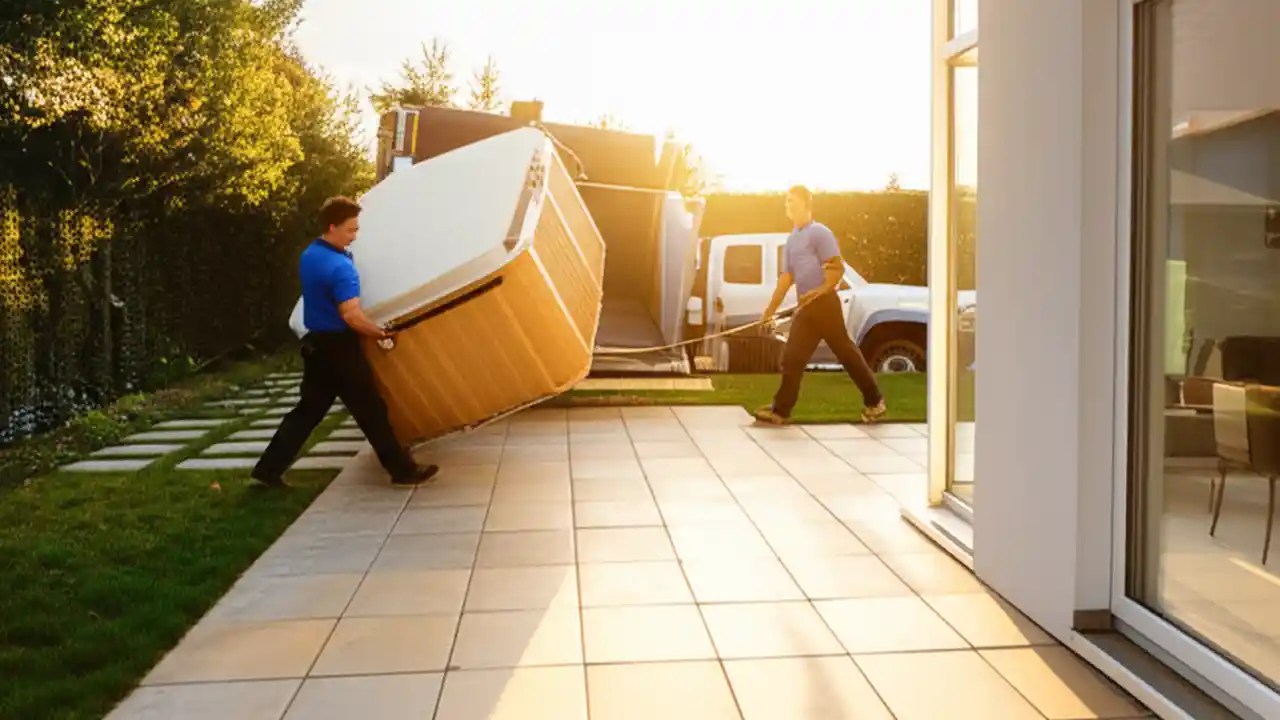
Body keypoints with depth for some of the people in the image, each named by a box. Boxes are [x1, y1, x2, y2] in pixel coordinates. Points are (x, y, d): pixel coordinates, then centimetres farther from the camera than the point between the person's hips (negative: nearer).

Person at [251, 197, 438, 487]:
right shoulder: (340, 266, -22)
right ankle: (404, 469, 7)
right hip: (338, 346, -9)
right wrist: (380, 332, -14)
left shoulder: (309, 255, 8)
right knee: (371, 410, -1)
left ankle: (268, 468, 16)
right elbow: (351, 315, -27)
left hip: (315, 342, 9)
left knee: (308, 410, 15)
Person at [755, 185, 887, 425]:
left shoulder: (819, 232, -8)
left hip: (825, 303, -8)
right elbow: (786, 276, 20)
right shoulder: (792, 239, 17)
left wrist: (822, 289, -26)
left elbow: (838, 267, -14)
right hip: (805, 307, 8)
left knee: (846, 352, -2)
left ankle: (874, 401, 11)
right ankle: (781, 410, 6)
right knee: (792, 357, 4)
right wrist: (771, 308, 17)